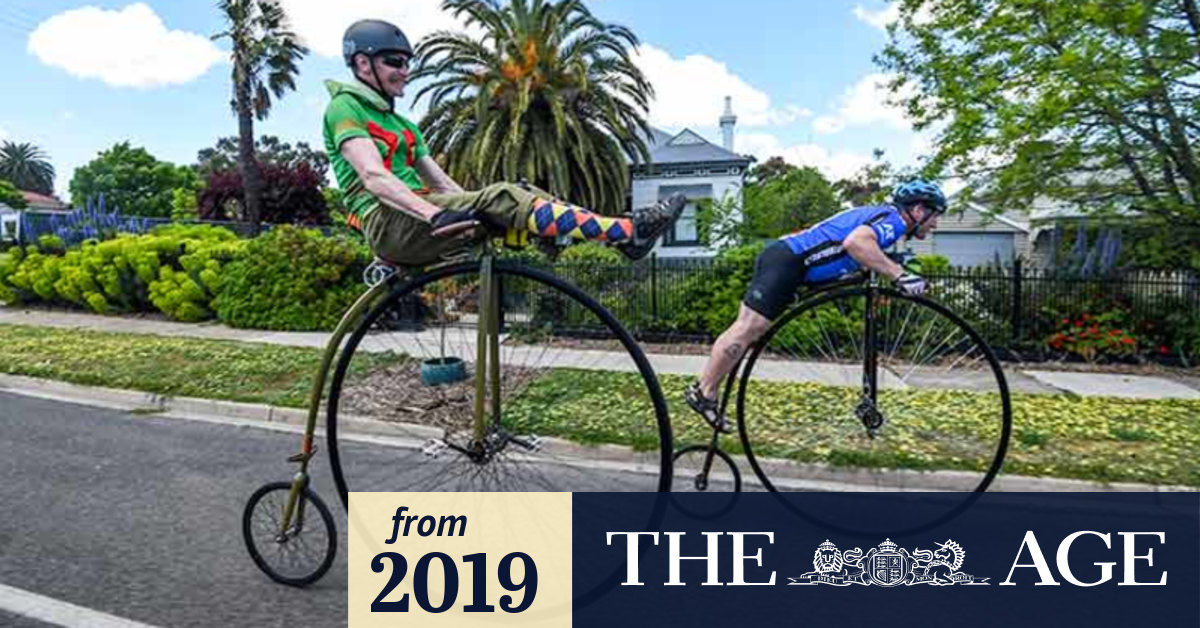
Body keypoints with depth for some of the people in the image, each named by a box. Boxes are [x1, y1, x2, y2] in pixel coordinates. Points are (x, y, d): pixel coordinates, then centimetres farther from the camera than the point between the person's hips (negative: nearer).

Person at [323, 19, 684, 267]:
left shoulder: (402, 126, 26)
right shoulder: (346, 107, 0)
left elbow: (442, 183, 17)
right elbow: (373, 176, -18)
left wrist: (478, 212, 2)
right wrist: (436, 215, -31)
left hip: (415, 223, 8)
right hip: (388, 224, -8)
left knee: (524, 196, -9)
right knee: (502, 198, -26)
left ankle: (621, 231, -18)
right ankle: (627, 232, -32)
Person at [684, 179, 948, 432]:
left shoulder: (881, 215, 22)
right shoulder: (893, 219, -9)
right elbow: (855, 242, -29)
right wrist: (899, 275, -27)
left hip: (781, 255, 10)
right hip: (788, 261, -10)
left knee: (746, 329, 9)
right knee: (748, 329, -9)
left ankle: (703, 386, 14)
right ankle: (703, 393, -3)